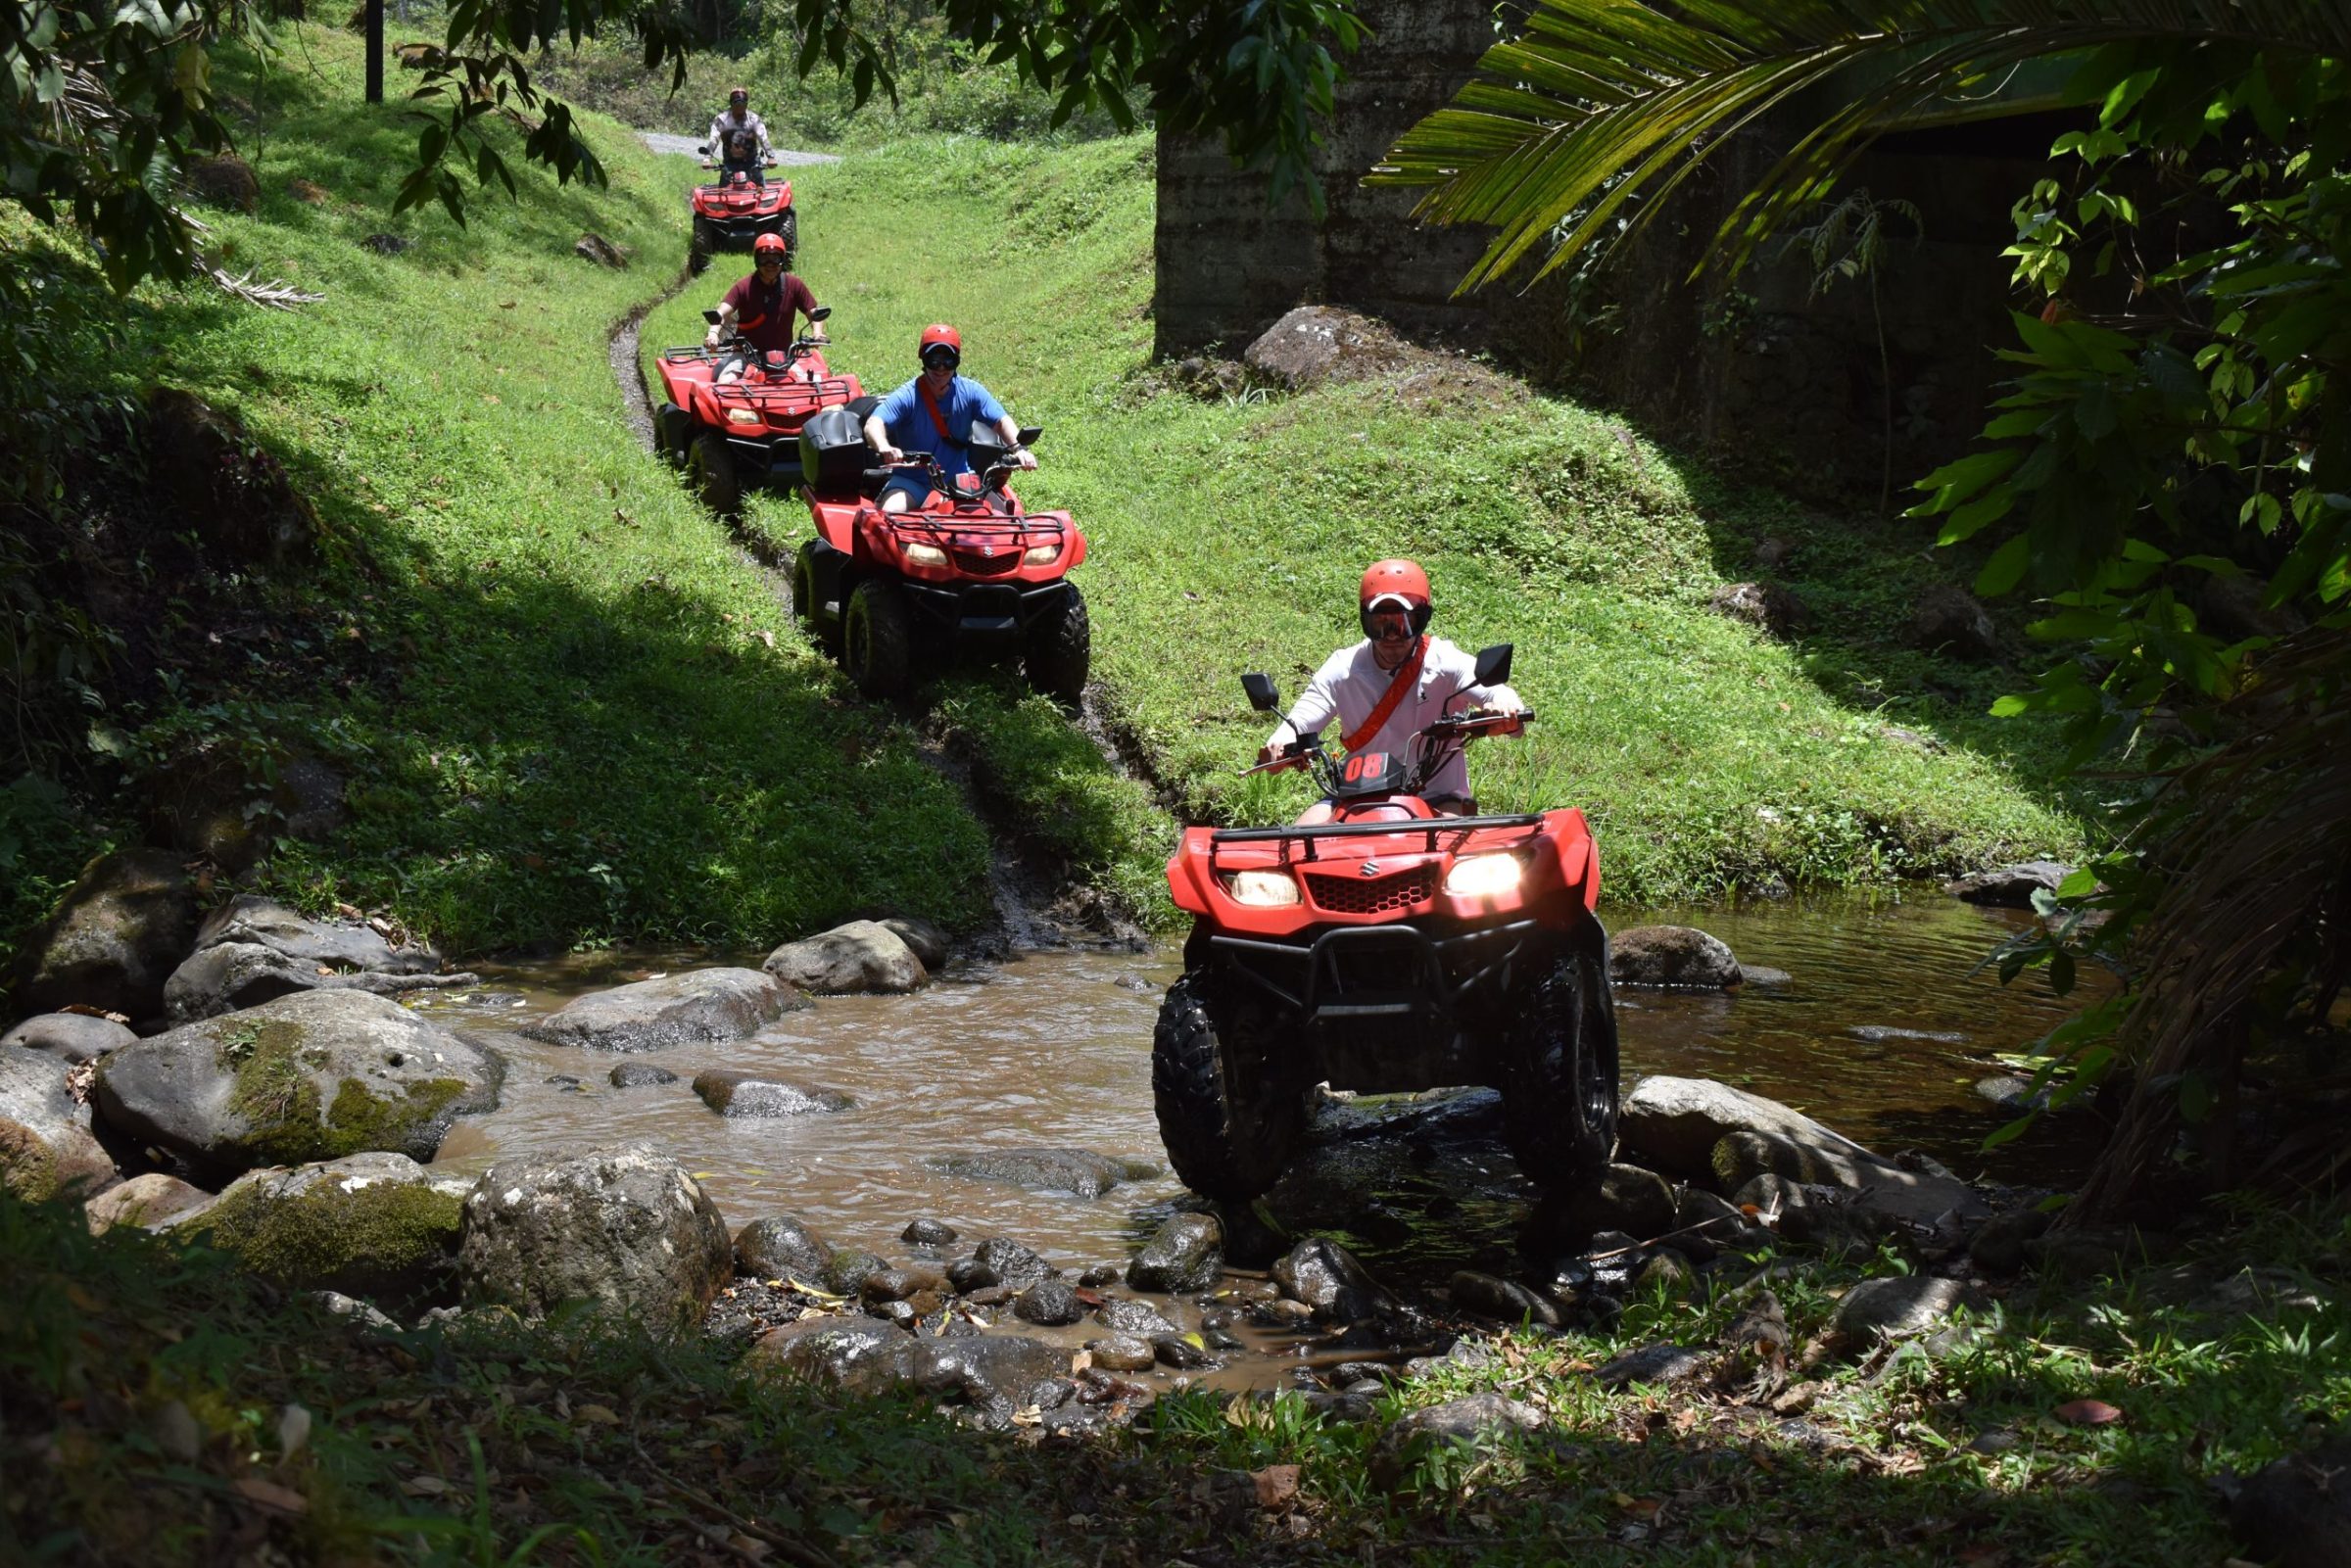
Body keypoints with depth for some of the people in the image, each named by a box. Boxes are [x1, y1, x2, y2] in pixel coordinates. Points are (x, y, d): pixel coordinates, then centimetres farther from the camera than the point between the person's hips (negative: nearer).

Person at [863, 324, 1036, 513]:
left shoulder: (970, 391, -4)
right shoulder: (908, 396, -15)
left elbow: (1002, 421, -7)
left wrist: (1018, 449, -29)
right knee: (890, 512, -30)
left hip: (958, 479, 3)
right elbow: (874, 424, -28)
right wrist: (884, 447, -52)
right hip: (913, 480, -3)